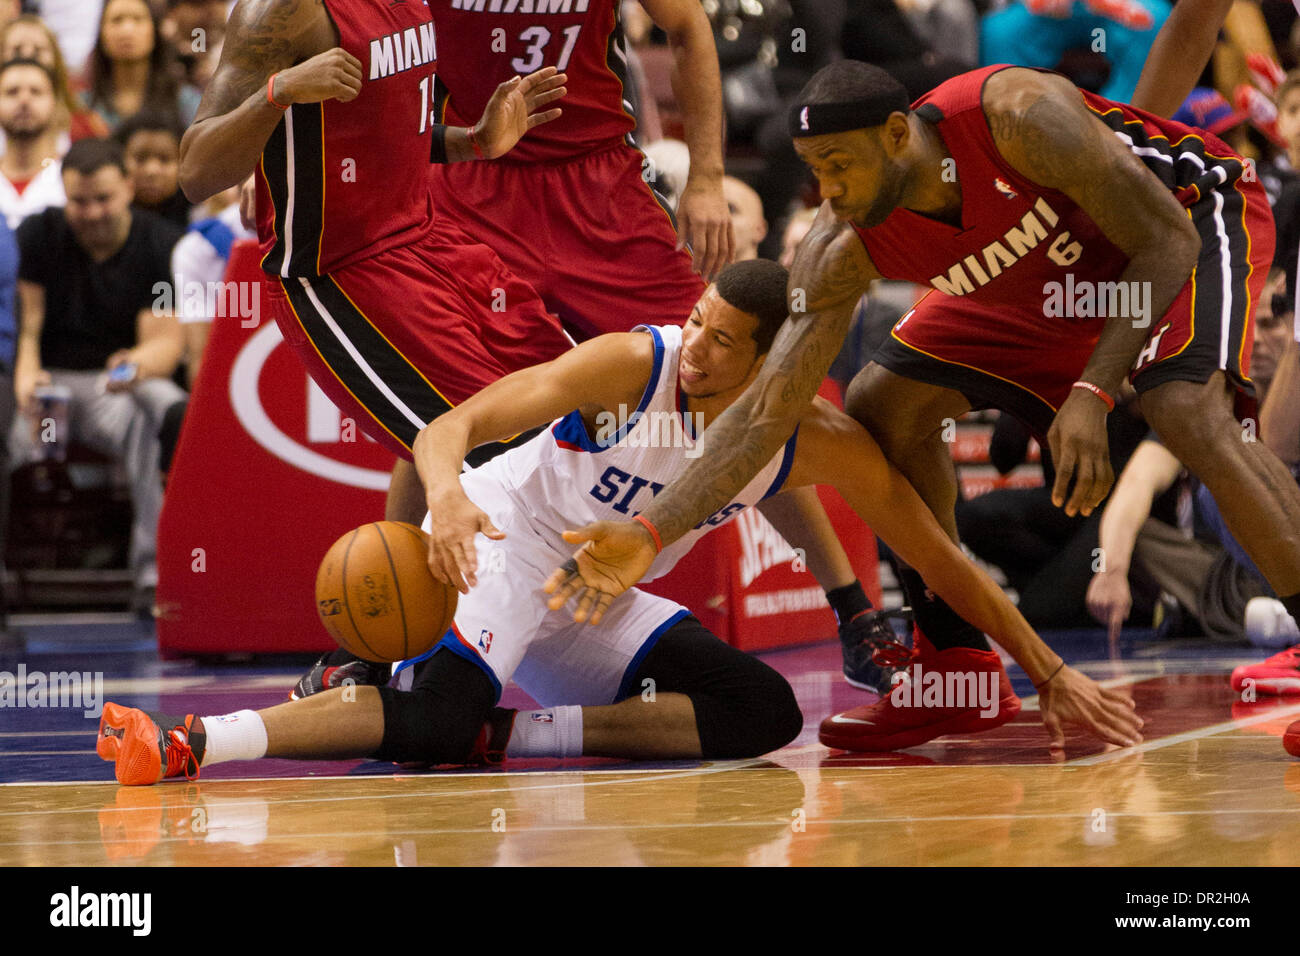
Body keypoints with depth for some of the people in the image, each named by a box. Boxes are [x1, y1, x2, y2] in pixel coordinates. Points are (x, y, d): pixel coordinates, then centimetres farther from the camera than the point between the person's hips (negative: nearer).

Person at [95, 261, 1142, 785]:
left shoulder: (822, 444, -10)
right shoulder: (635, 363, -21)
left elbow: (945, 561, 0)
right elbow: (451, 426, -27)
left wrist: (1052, 674, -1)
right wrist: (447, 495, -51)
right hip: (501, 543, -6)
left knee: (763, 714, -15)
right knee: (440, 711, -35)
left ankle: (509, 733, -16)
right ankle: (189, 744, -40)